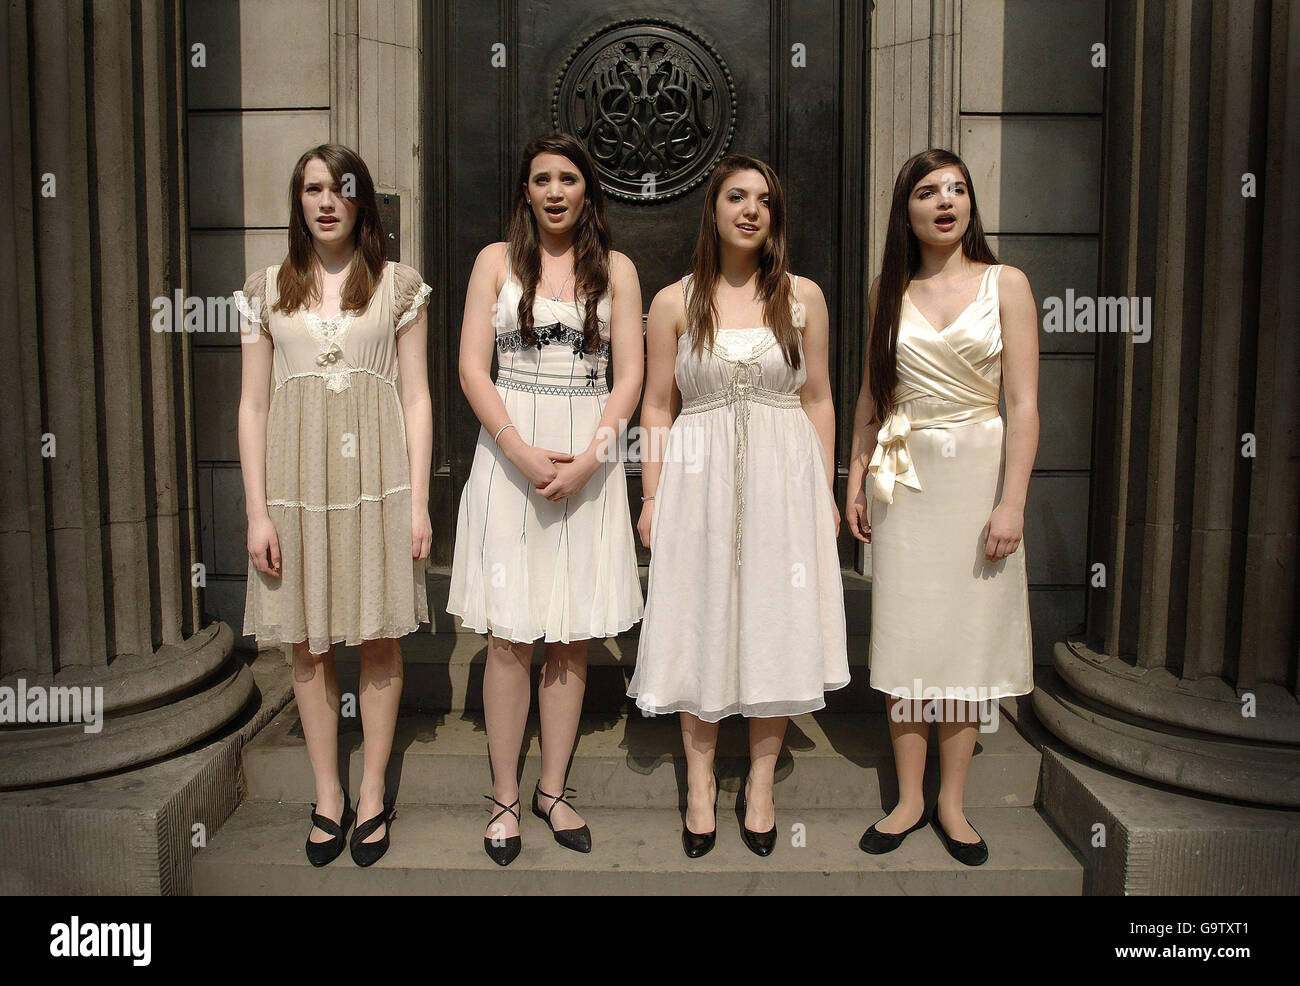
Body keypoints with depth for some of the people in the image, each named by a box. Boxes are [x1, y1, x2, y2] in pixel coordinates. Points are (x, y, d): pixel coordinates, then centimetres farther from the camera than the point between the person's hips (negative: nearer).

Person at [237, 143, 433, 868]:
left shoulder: (399, 286, 5)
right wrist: (258, 511, -1)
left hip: (378, 480, -1)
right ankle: (328, 794, 23)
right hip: (297, 479, 2)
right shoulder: (268, 290, 8)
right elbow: (254, 406, 6)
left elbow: (417, 399, 3)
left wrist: (418, 502, -4)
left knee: (379, 638, 4)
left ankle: (373, 794, 20)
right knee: (309, 644, 7)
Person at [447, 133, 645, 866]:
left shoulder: (616, 269, 9)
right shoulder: (497, 261, 7)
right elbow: (473, 369, 0)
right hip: (510, 453, -1)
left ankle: (553, 789, 19)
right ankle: (506, 797, 13)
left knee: (575, 633, 5)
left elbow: (630, 375, 3)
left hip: (588, 457, 1)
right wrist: (522, 451, -13)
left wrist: (587, 459, -11)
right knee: (511, 634, 0)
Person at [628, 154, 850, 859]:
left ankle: (761, 783, 22)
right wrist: (652, 496, -1)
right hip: (699, 479, 0)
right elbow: (657, 406, 5)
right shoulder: (674, 302, 4)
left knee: (775, 626, 6)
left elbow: (818, 401, 8)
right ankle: (700, 782, 21)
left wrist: (826, 493, 6)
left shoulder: (803, 298, 6)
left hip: (784, 481, 1)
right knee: (699, 627, 6)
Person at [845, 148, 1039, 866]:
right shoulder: (888, 290, 7)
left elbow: (1023, 402, -6)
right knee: (906, 635, 5)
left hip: (978, 470, -2)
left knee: (970, 633, 4)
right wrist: (856, 479, 8)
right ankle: (909, 799, 18)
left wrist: (1012, 502, -12)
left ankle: (952, 802, 19)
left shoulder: (1005, 284, -1)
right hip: (904, 476, 2)